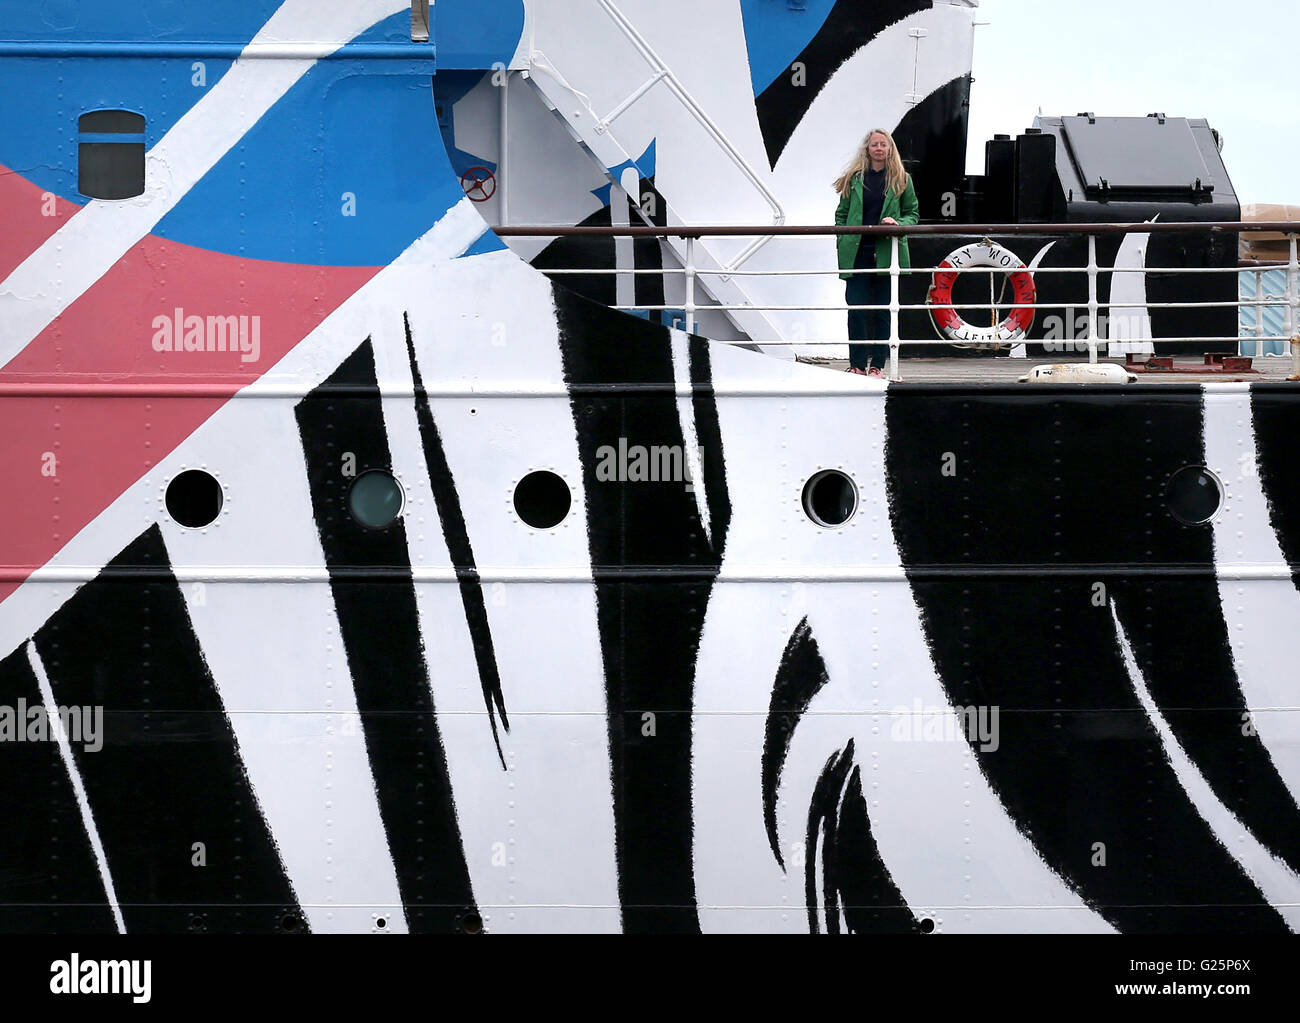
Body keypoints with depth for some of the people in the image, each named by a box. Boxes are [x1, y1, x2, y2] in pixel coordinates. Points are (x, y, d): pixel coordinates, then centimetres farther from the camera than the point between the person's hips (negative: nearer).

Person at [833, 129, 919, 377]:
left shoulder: (901, 180, 7)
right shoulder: (854, 179, 8)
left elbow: (913, 213, 10)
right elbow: (842, 213, 12)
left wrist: (898, 224, -10)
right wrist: (842, 240, 0)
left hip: (887, 252, 0)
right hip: (857, 252, 0)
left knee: (884, 309, 3)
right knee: (856, 308, -5)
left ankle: (878, 364, 9)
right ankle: (858, 364, 2)